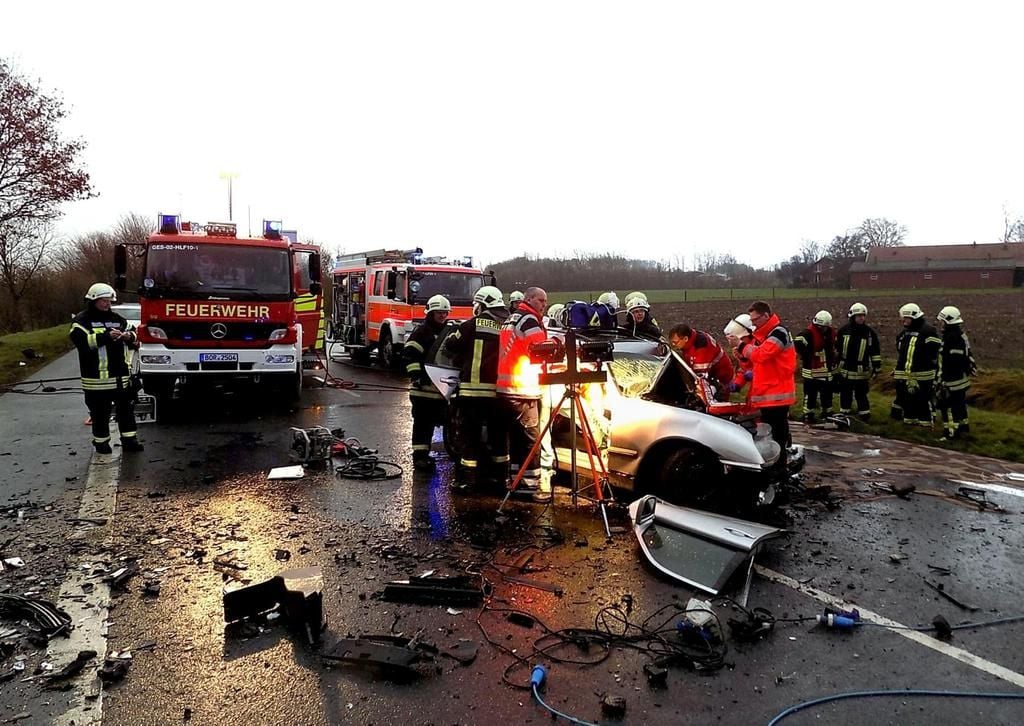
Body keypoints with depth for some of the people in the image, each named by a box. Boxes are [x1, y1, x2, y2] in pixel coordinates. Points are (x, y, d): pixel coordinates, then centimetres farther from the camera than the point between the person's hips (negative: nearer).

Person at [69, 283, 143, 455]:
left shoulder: (117, 319, 13)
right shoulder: (82, 320, -3)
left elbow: (133, 340, 16)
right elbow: (82, 341, -19)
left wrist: (130, 336, -8)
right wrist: (106, 336, -27)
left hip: (121, 376, 5)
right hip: (97, 377, -5)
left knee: (126, 409, 8)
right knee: (100, 412, 5)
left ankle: (129, 440, 15)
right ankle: (101, 442, 18)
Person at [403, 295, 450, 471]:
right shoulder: (422, 331, -8)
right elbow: (410, 354, -17)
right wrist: (416, 375, -25)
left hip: (442, 388, 8)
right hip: (424, 387, -8)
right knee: (423, 423, -5)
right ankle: (419, 456, 0)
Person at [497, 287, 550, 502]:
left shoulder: (510, 319, 24)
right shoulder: (529, 319, -6)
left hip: (504, 388, 10)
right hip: (522, 389, -10)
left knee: (516, 436, 14)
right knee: (530, 437, -7)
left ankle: (517, 480, 20)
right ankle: (531, 483, -7)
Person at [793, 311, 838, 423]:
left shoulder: (831, 332, 8)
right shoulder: (809, 333, -16)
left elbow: (833, 346, 28)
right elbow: (797, 342, -31)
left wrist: (833, 360, 19)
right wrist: (805, 355, -19)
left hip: (827, 370, 7)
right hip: (812, 370, -7)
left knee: (827, 392, 16)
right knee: (810, 393, -1)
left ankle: (827, 413, 29)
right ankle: (808, 414, 7)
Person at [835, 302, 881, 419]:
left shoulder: (870, 332, -3)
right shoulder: (844, 330, -1)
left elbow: (876, 352, 2)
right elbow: (837, 348, 10)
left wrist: (876, 367, -1)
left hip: (862, 371, -2)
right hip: (845, 370, 2)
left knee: (861, 394, 4)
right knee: (845, 393, 12)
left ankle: (865, 414, 15)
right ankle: (844, 414, 24)